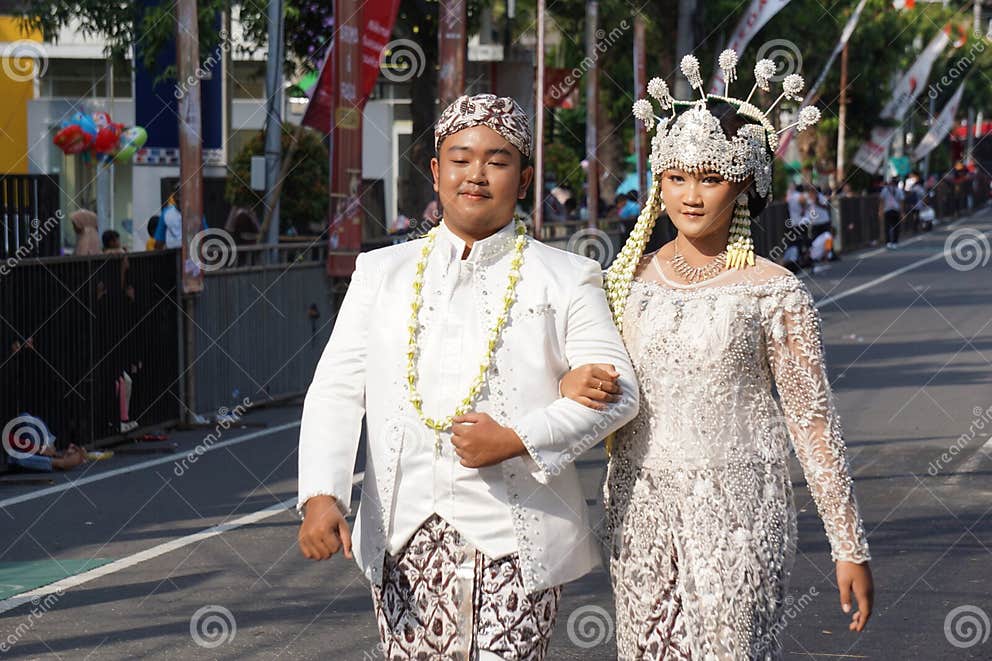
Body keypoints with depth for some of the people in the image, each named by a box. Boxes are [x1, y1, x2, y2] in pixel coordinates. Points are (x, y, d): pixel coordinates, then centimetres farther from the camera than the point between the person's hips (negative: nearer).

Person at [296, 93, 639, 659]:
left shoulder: (565, 279, 5)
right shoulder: (382, 273, 12)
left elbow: (618, 391, -1)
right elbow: (337, 388, 5)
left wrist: (517, 439, -14)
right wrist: (321, 495, -10)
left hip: (517, 537, -2)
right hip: (403, 537, 2)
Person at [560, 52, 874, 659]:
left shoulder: (776, 294, -4)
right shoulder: (627, 280, 7)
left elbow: (814, 422, -2)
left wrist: (851, 548, -3)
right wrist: (572, 382, -10)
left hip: (738, 511, -4)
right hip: (639, 510, 4)